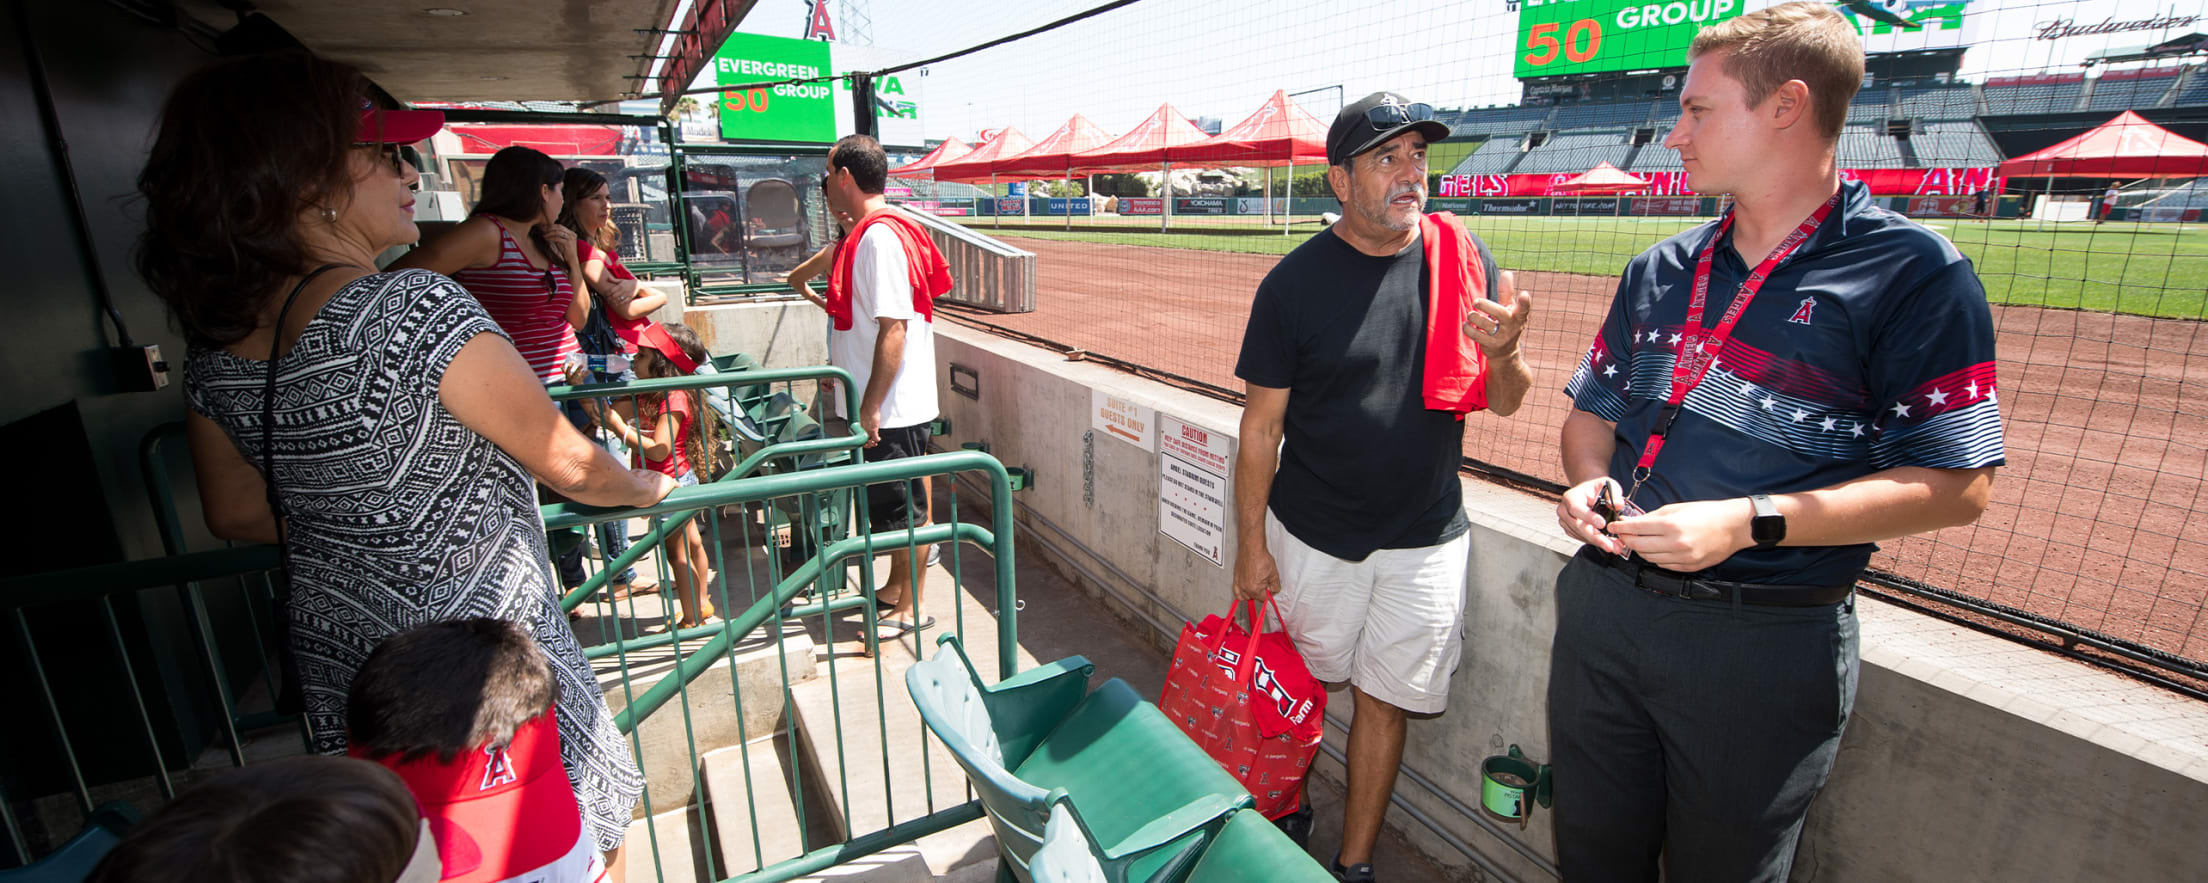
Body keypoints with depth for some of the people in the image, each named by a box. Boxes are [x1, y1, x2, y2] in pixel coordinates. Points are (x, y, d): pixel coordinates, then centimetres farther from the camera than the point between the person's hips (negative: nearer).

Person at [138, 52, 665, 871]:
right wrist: (650, 486, 1)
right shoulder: (414, 308, -25)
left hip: (336, 652, 7)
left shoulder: (214, 341, -1)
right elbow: (567, 464, -17)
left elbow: (238, 515, 11)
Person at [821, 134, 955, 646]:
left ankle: (910, 609, 19)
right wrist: (841, 369, 29)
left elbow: (893, 327, -25)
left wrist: (871, 407, -23)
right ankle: (895, 588, 37)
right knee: (889, 504, 20)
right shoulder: (865, 234, 12)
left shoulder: (881, 237, -19)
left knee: (903, 507, 3)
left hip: (892, 409, -10)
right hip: (878, 403, 10)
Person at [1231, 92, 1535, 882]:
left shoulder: (1464, 257, -2)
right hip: (1311, 534, -1)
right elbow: (1262, 423, -6)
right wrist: (1250, 542, -6)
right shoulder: (1295, 281, -10)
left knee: (1384, 697, 11)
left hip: (1425, 538, 2)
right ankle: (1284, 810, 43)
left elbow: (1503, 403, 2)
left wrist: (1503, 352, -21)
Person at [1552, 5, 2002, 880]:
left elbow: (1956, 484, -11)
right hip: (1603, 603, 5)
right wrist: (1588, 480, -5)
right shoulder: (1660, 269, 10)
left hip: (1765, 643, -5)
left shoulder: (1912, 273, -7)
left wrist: (1748, 522, -22)